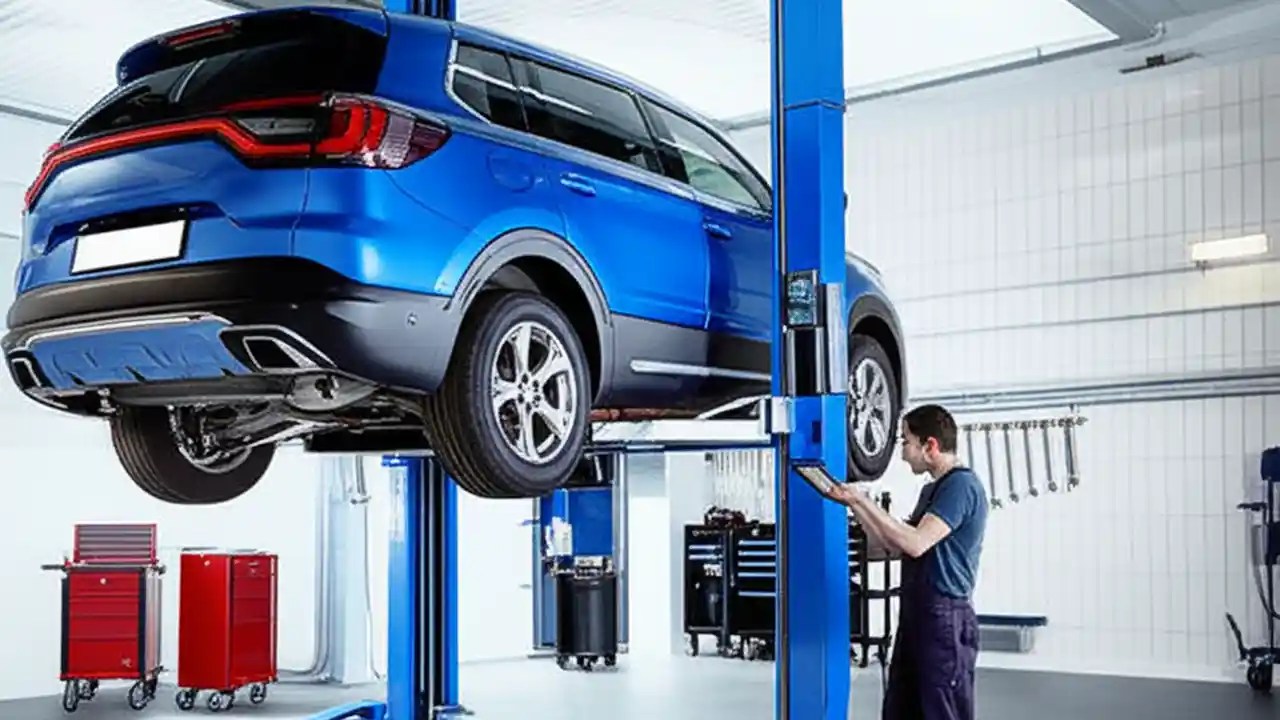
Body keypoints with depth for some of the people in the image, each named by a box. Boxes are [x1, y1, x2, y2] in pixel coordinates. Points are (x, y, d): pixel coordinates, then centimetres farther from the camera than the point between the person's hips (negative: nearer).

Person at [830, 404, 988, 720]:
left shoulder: (961, 484, -14)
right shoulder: (932, 489, 18)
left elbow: (915, 543, -23)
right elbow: (894, 546, 19)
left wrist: (863, 500, -17)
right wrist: (854, 503, 10)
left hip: (946, 621, -10)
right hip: (917, 616, 10)